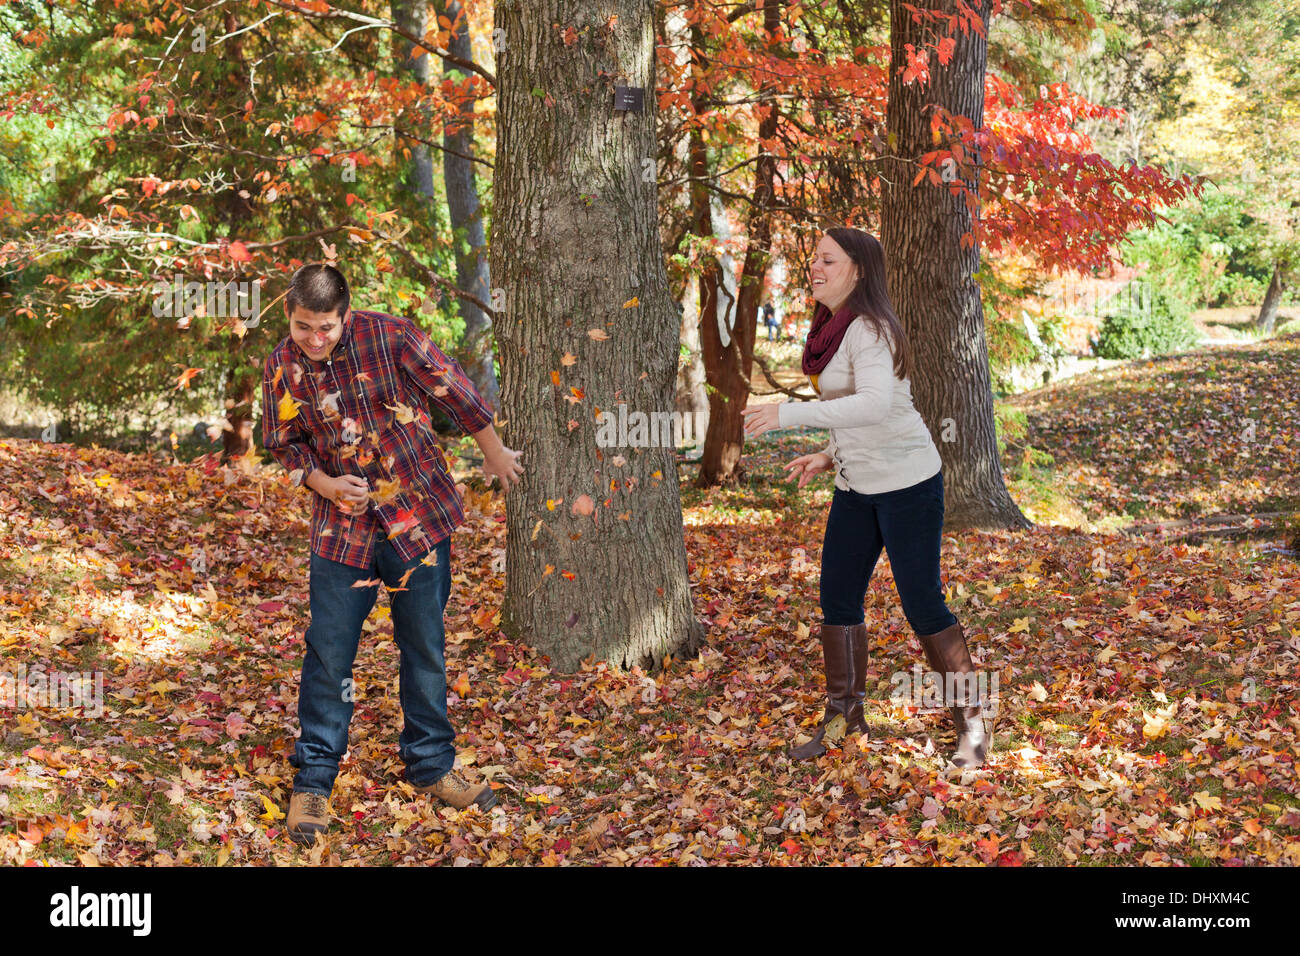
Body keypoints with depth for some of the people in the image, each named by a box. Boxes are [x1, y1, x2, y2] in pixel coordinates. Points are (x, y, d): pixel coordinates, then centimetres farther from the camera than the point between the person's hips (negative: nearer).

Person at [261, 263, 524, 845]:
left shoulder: (388, 337, -14)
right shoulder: (281, 367, -5)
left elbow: (453, 390, -2)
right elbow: (285, 443, 8)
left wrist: (494, 452, 10)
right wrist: (324, 482, -11)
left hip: (419, 515, -1)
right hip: (343, 526, 1)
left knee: (425, 648, 8)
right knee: (328, 653, 0)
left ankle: (430, 768, 25)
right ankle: (313, 780, 14)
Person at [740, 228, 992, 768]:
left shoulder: (869, 330, -18)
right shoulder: (834, 329, 10)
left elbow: (876, 404, -35)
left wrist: (788, 413, -36)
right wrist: (829, 457, 12)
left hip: (907, 483, -9)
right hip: (856, 487, 9)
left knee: (921, 604, -3)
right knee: (837, 600, 9)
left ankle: (972, 721, 12)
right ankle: (844, 716, 23)